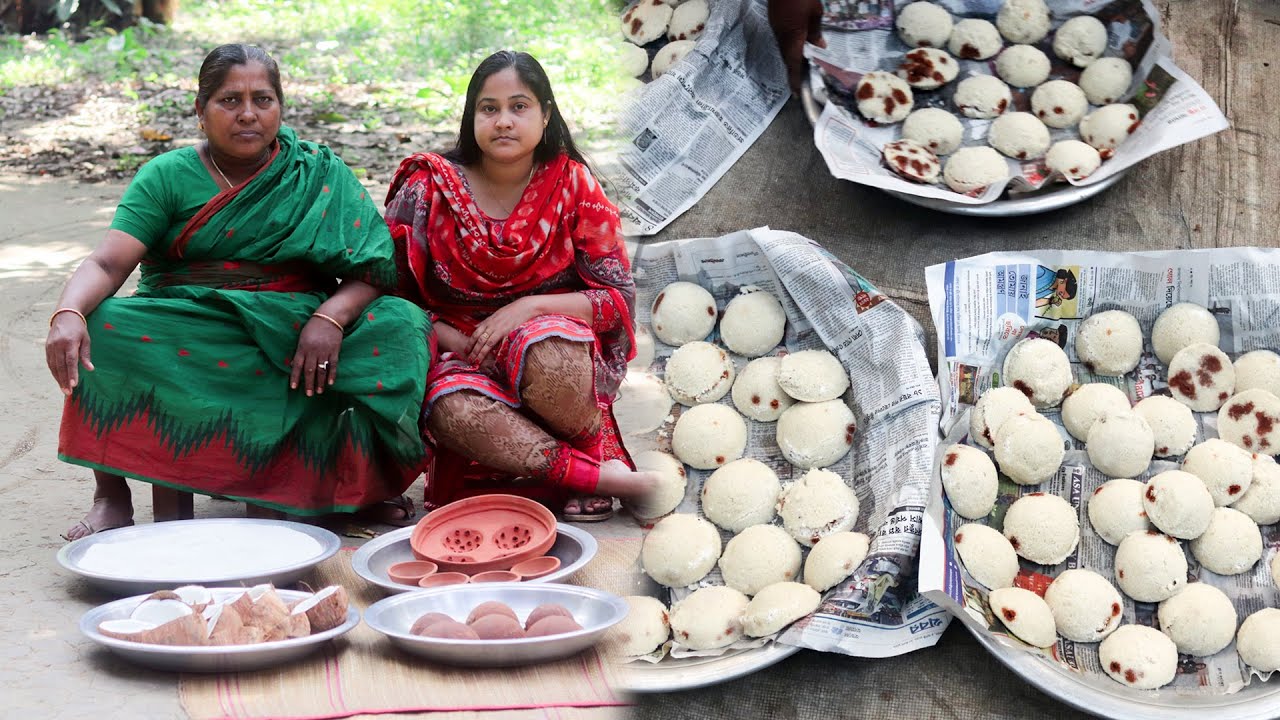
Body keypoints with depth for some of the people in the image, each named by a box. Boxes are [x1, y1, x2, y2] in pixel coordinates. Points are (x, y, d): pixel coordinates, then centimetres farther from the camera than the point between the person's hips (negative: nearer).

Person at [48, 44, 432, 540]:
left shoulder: (321, 176, 7)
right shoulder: (168, 176, 5)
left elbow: (373, 270, -2)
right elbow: (109, 262, -7)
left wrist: (330, 317, -24)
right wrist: (68, 313, -30)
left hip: (292, 335, 1)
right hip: (186, 328, 0)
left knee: (400, 326, -26)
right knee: (104, 329, -29)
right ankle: (111, 491, -16)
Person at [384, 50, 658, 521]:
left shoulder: (571, 184, -2)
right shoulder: (431, 187, -2)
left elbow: (620, 298, -4)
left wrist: (530, 308, -19)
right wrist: (460, 343, -15)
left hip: (556, 346, -1)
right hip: (460, 355, 1)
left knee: (546, 350, -38)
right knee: (452, 407, -36)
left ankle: (596, 451, -11)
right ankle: (598, 476, -28)